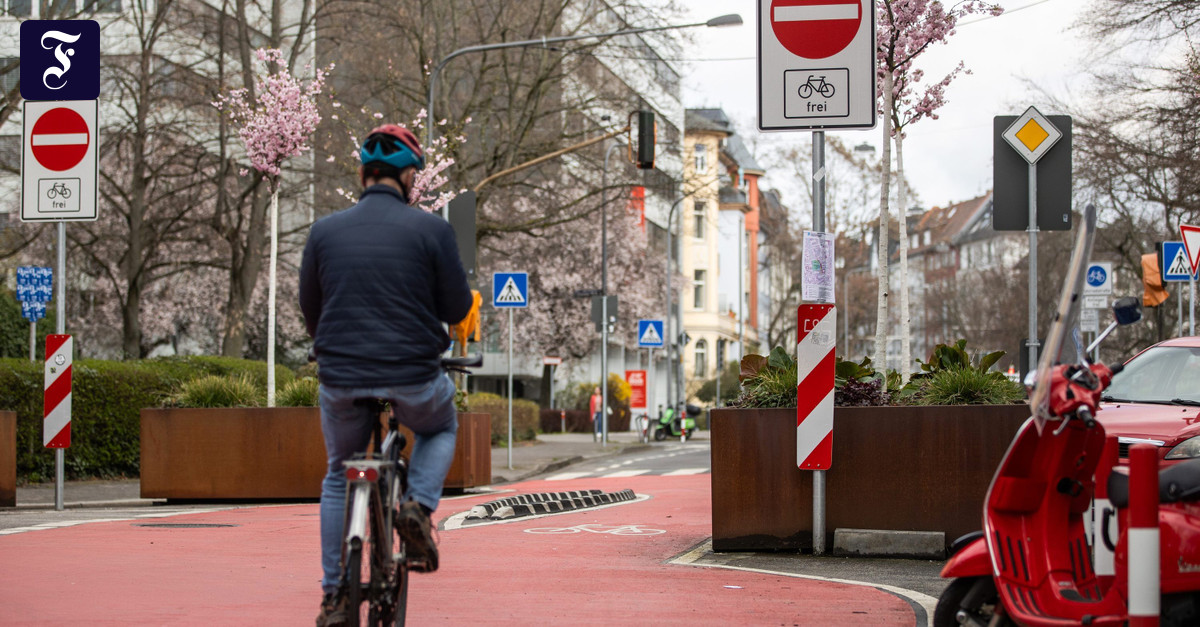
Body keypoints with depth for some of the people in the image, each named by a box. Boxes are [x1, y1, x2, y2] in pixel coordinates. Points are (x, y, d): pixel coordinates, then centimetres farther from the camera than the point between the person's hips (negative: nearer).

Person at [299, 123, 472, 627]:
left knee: (339, 478, 23)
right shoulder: (430, 229, -6)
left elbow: (309, 308, 11)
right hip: (414, 378, -2)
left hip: (340, 378, 2)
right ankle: (418, 505, 4)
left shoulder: (325, 230, 1)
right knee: (441, 429, 31)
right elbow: (458, 309, 0)